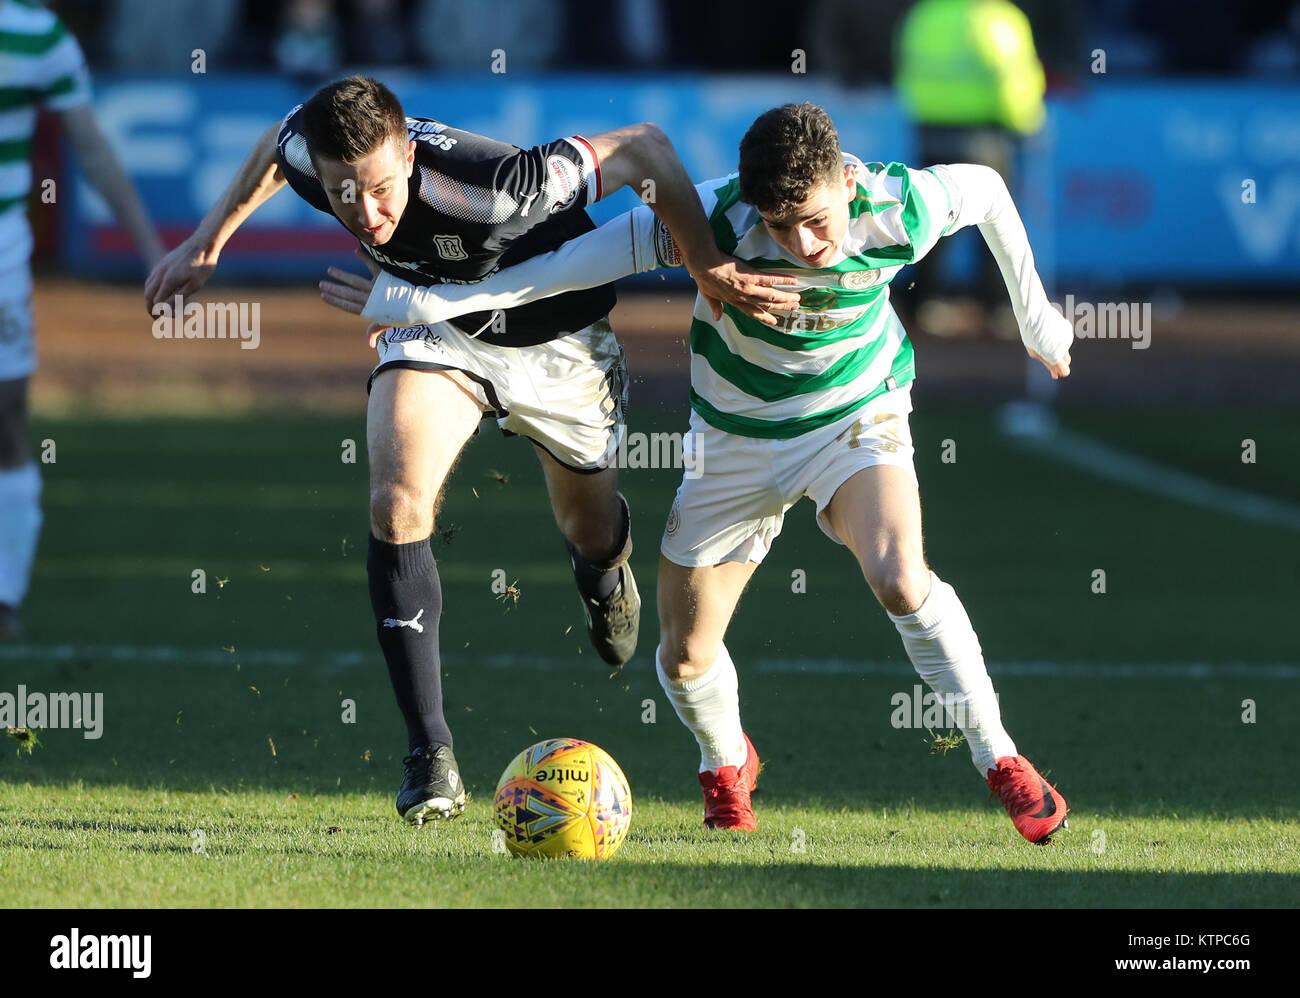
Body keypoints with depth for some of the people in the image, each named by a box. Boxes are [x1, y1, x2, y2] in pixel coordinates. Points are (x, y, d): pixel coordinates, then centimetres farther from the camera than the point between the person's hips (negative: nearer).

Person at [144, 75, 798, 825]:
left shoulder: (485, 187, -45)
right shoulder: (309, 156, -29)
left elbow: (643, 147, -34)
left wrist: (706, 267, -33)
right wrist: (209, 239, 4)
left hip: (557, 341, -2)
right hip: (437, 327, 2)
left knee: (590, 531, 18)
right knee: (398, 503, -21)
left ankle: (604, 568, 60)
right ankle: (432, 755, -15)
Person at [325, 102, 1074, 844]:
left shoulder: (899, 211, -26)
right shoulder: (720, 219, -30)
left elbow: (986, 188, -4)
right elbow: (603, 251, -26)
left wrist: (1035, 316, 8)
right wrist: (438, 300, -29)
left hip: (855, 416, -1)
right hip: (736, 436, 1)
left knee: (899, 576, -31)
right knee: (687, 658, 3)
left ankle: (999, 760, -14)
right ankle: (726, 764, 39)